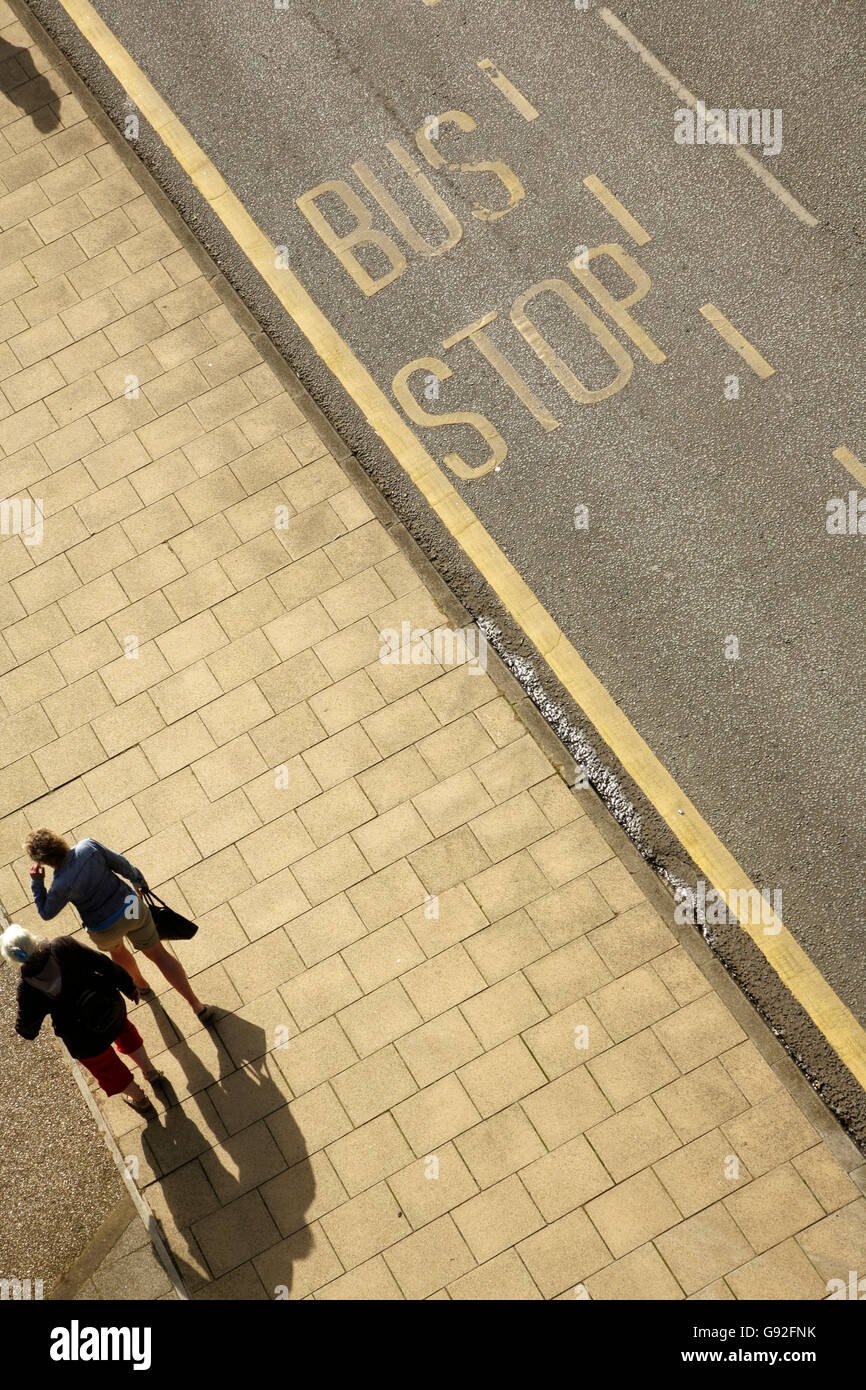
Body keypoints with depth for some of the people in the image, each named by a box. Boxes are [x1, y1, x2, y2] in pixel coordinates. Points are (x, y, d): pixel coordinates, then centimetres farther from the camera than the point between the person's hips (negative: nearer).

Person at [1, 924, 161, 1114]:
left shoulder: (27, 988, -25)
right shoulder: (63, 946, -25)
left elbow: (28, 1029, -9)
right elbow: (105, 965, -16)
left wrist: (20, 1027, 15)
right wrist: (128, 986, -1)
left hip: (85, 1039, -2)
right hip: (110, 1007, 2)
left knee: (106, 1067, 29)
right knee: (125, 1032, 38)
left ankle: (140, 1100, 52)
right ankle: (151, 1072, 58)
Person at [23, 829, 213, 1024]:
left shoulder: (60, 886, -28)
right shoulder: (88, 846, -22)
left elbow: (46, 913, -9)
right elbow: (121, 865, -8)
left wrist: (36, 883, -9)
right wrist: (139, 881, 10)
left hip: (105, 929, -2)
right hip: (130, 907, 2)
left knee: (115, 948, 36)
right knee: (158, 954, 17)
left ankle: (140, 985, 63)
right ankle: (198, 1007, 20)